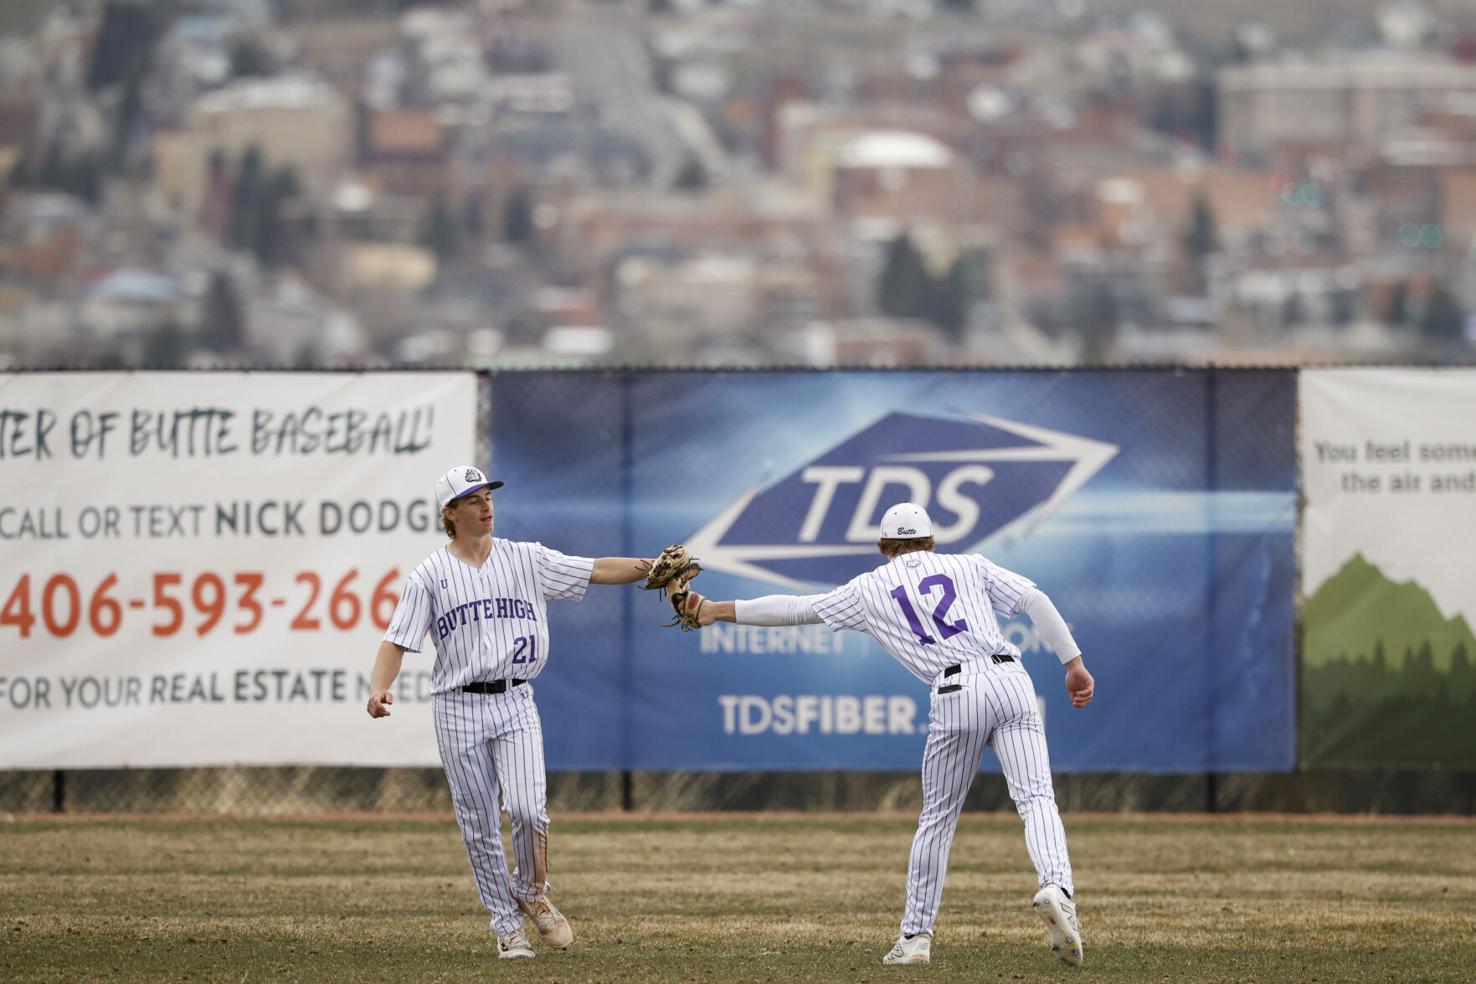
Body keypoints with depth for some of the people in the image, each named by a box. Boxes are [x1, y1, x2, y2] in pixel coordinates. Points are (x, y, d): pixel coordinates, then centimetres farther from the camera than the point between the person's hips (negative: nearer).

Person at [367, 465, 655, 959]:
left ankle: (532, 893, 9)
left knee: (527, 807, -18)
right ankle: (507, 927, 13)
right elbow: (397, 641, -2)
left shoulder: (527, 560, 7)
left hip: (515, 702, 0)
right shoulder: (428, 575, 3)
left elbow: (599, 571, 3)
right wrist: (379, 689, -20)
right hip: (458, 709, 0)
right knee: (479, 826, 2)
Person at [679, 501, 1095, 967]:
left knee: (938, 816, 14)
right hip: (1011, 679, 1)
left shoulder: (872, 587, 20)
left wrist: (719, 610, 29)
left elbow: (796, 608, 21)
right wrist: (1074, 662, 12)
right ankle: (1056, 888, -34)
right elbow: (1035, 600, 11)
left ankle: (916, 934, 16)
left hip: (955, 694, 0)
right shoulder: (968, 565, 22)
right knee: (1036, 798, -6)